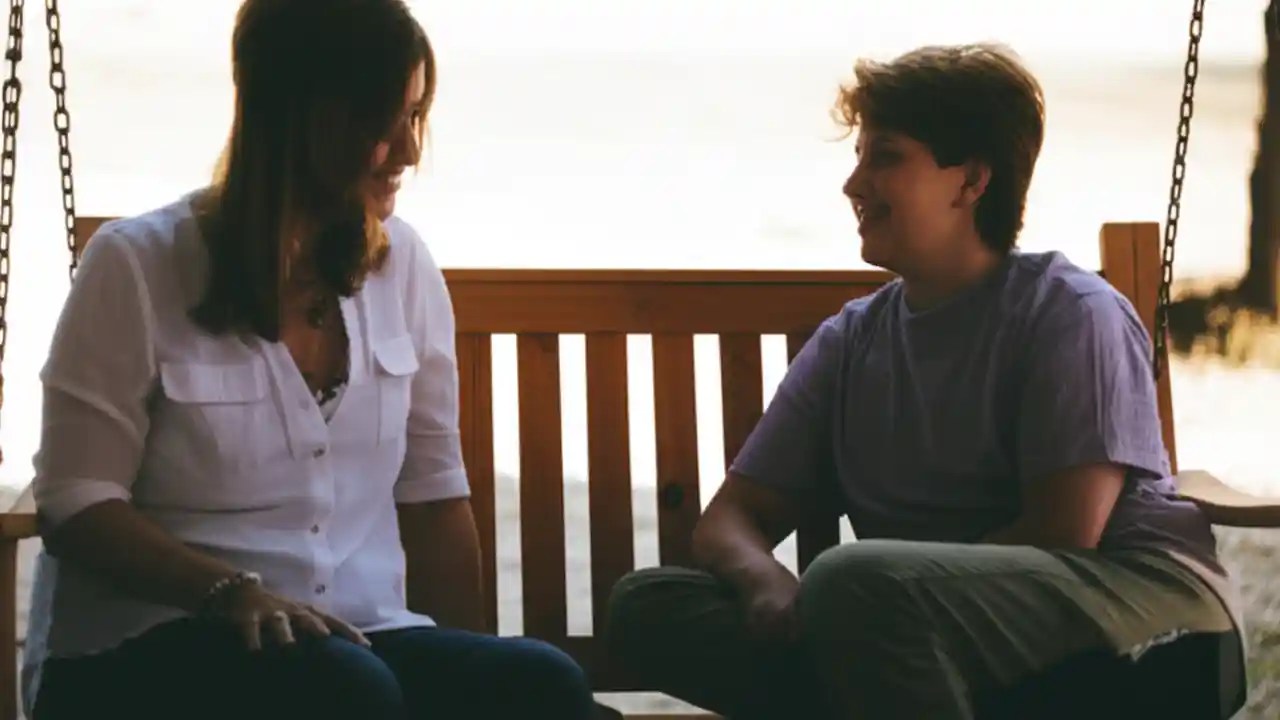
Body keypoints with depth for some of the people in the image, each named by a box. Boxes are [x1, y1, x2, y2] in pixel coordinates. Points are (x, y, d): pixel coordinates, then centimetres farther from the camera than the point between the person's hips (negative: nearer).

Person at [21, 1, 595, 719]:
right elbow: (77, 504, -8)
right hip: (138, 649, -4)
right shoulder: (138, 265, -6)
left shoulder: (404, 266, 7)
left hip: (355, 637, 4)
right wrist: (232, 590, -23)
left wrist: (470, 661, 2)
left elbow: (433, 499, 11)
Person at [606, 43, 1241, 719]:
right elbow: (729, 519, 7)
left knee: (857, 582, -36)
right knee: (650, 605, -9)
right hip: (940, 630, 7)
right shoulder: (849, 341, 11)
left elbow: (1064, 532, -14)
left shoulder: (1069, 311, -6)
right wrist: (766, 582, -17)